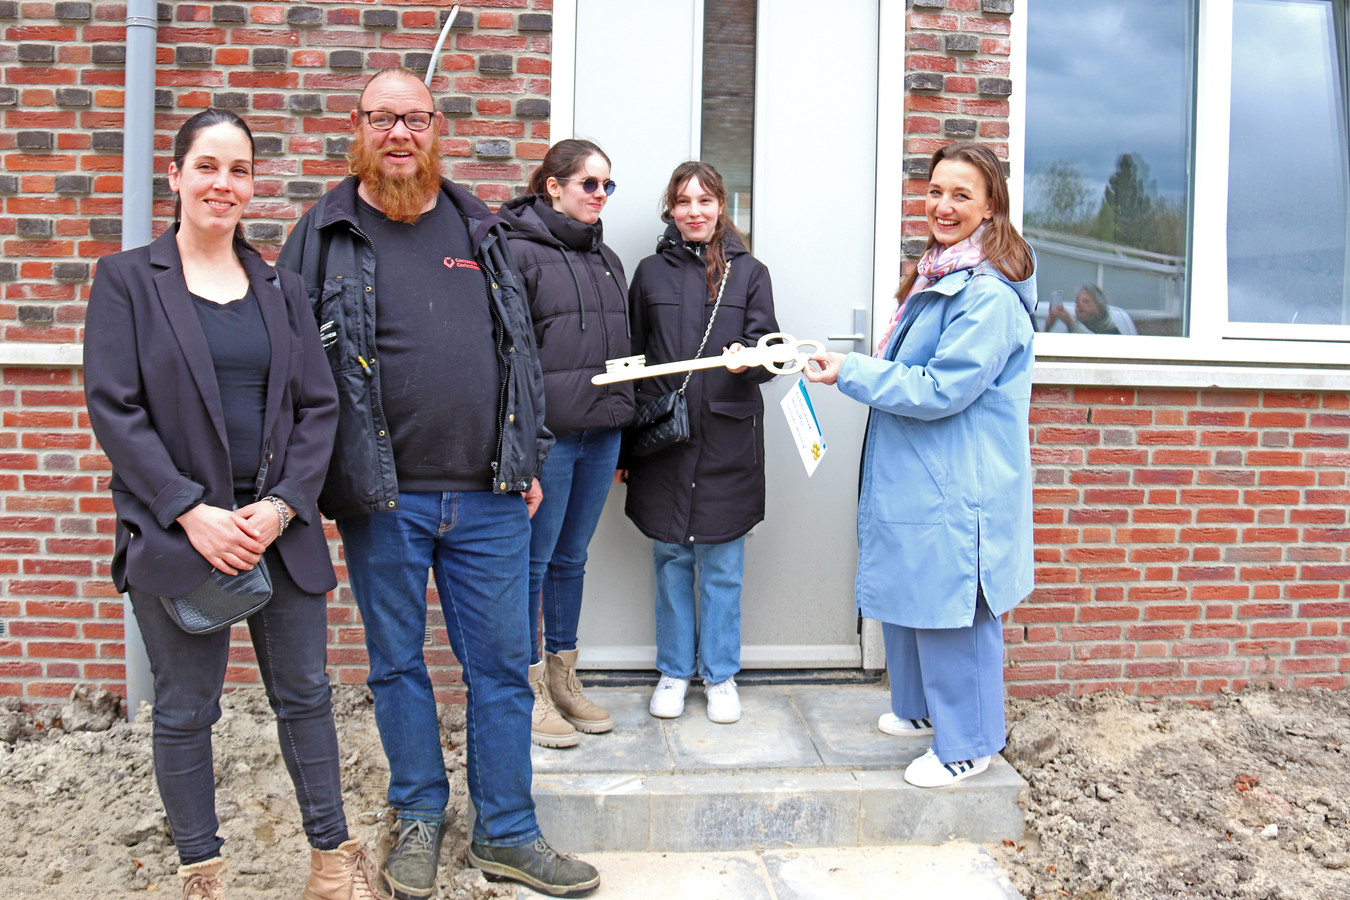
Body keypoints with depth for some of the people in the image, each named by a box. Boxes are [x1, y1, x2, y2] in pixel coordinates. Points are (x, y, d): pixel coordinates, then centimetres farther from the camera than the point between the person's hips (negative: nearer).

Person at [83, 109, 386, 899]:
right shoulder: (127, 280, 1)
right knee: (185, 713, 9)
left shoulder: (283, 290, 10)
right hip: (177, 534, -2)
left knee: (305, 695, 11)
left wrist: (281, 506, -9)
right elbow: (112, 408, -7)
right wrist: (191, 512, -15)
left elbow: (319, 407, 5)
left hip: (282, 530, 3)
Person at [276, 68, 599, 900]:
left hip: (489, 496, 2)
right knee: (397, 664, 13)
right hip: (381, 498, -2)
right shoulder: (325, 235, 2)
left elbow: (522, 348, 12)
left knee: (502, 665, 8)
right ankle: (421, 815, 34)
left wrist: (529, 460, 9)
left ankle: (506, 832, 25)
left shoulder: (480, 228, 10)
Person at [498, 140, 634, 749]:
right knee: (533, 562, 3)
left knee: (571, 559, 15)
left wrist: (621, 430, 18)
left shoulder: (606, 259, 16)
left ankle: (563, 680, 28)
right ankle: (530, 692, 17)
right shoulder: (518, 252, -6)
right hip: (546, 433, -7)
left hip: (600, 434, 7)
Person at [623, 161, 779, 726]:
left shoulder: (749, 272, 7)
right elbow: (630, 358, 9)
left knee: (722, 566, 5)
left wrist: (747, 358, -23)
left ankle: (720, 674, 20)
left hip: (727, 439, -1)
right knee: (671, 560, 9)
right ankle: (674, 671, 24)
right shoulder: (651, 273, 9)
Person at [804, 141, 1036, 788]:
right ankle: (922, 708, 40)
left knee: (953, 609, 2)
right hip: (915, 475, 10)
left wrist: (850, 373, -18)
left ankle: (966, 745, 21)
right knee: (907, 594, 20)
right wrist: (855, 368, 11)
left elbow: (941, 390, -22)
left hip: (958, 487, -10)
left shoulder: (989, 294, -18)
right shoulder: (936, 276, 14)